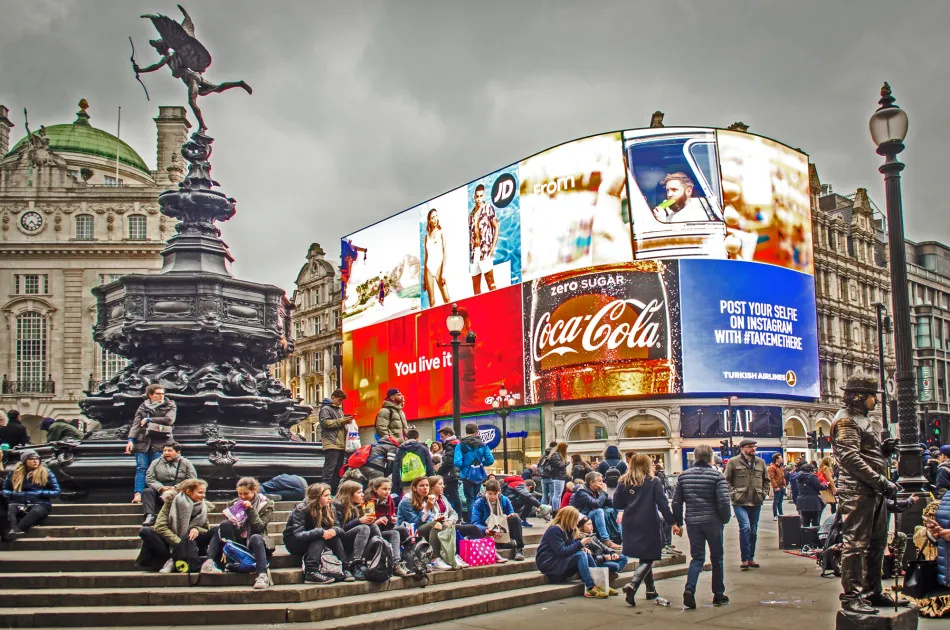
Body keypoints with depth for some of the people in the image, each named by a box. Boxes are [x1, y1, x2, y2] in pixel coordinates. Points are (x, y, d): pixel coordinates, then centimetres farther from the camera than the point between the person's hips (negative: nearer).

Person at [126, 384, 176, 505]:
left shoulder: (170, 406, 10)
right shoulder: (143, 407, 15)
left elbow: (169, 420, -6)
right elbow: (136, 424, 7)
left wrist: (149, 419, -3)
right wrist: (130, 440, -8)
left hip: (160, 442, -2)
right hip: (143, 441, 2)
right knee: (141, 468, -6)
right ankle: (138, 494, -11)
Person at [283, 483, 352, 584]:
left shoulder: (328, 509, -3)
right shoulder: (301, 510, -21)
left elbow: (340, 528, -7)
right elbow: (298, 535, -32)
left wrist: (334, 530, -31)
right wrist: (321, 532, -42)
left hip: (313, 541, 6)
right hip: (293, 542, -5)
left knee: (334, 535, -22)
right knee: (319, 536, -32)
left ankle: (344, 568, -27)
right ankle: (311, 572, -40)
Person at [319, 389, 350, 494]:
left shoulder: (339, 409, 24)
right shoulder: (325, 408, -2)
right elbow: (325, 422, -14)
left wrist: (346, 421, 9)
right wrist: (342, 420, -16)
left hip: (341, 444, 9)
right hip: (331, 443, -9)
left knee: (338, 469, 10)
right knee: (329, 469, -12)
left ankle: (335, 492, 15)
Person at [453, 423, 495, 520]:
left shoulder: (461, 444, -10)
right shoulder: (482, 444, -3)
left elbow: (458, 462, -19)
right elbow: (490, 460, -8)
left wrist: (464, 466, 3)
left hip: (468, 475, -3)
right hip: (479, 475, 3)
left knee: (470, 500, 5)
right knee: (477, 499, 18)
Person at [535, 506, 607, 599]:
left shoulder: (567, 530, 11)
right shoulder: (554, 530, -18)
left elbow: (570, 546, 10)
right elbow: (561, 551, -25)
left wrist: (582, 547, -11)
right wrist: (580, 544, -23)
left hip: (560, 559, 9)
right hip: (548, 562, -9)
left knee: (586, 554, -7)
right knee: (580, 555, -24)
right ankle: (591, 588, -28)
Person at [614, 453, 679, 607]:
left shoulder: (624, 482, 4)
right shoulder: (653, 482, -4)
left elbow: (616, 503, 4)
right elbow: (663, 504, -8)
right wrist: (673, 523, -5)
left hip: (631, 525, 4)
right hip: (649, 525, -4)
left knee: (645, 558, 19)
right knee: (647, 559, 1)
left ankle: (651, 590, 24)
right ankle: (632, 586, -21)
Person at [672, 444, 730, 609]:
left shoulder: (684, 476, 4)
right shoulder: (716, 475, -7)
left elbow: (676, 501, 5)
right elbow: (723, 501, -14)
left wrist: (678, 522, 14)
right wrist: (725, 519, 1)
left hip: (692, 522, 3)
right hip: (712, 521, -3)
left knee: (697, 558, 7)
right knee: (717, 558, 13)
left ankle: (689, 589, -15)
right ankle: (718, 594, 20)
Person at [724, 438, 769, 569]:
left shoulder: (761, 462, 10)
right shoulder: (733, 462, -2)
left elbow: (766, 480, 20)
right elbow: (727, 480, 0)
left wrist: (763, 493, 8)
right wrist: (733, 493, -9)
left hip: (756, 503, 5)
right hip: (740, 503, -5)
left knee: (753, 530, 11)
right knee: (745, 527, -17)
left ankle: (751, 558, 22)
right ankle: (745, 558, -10)